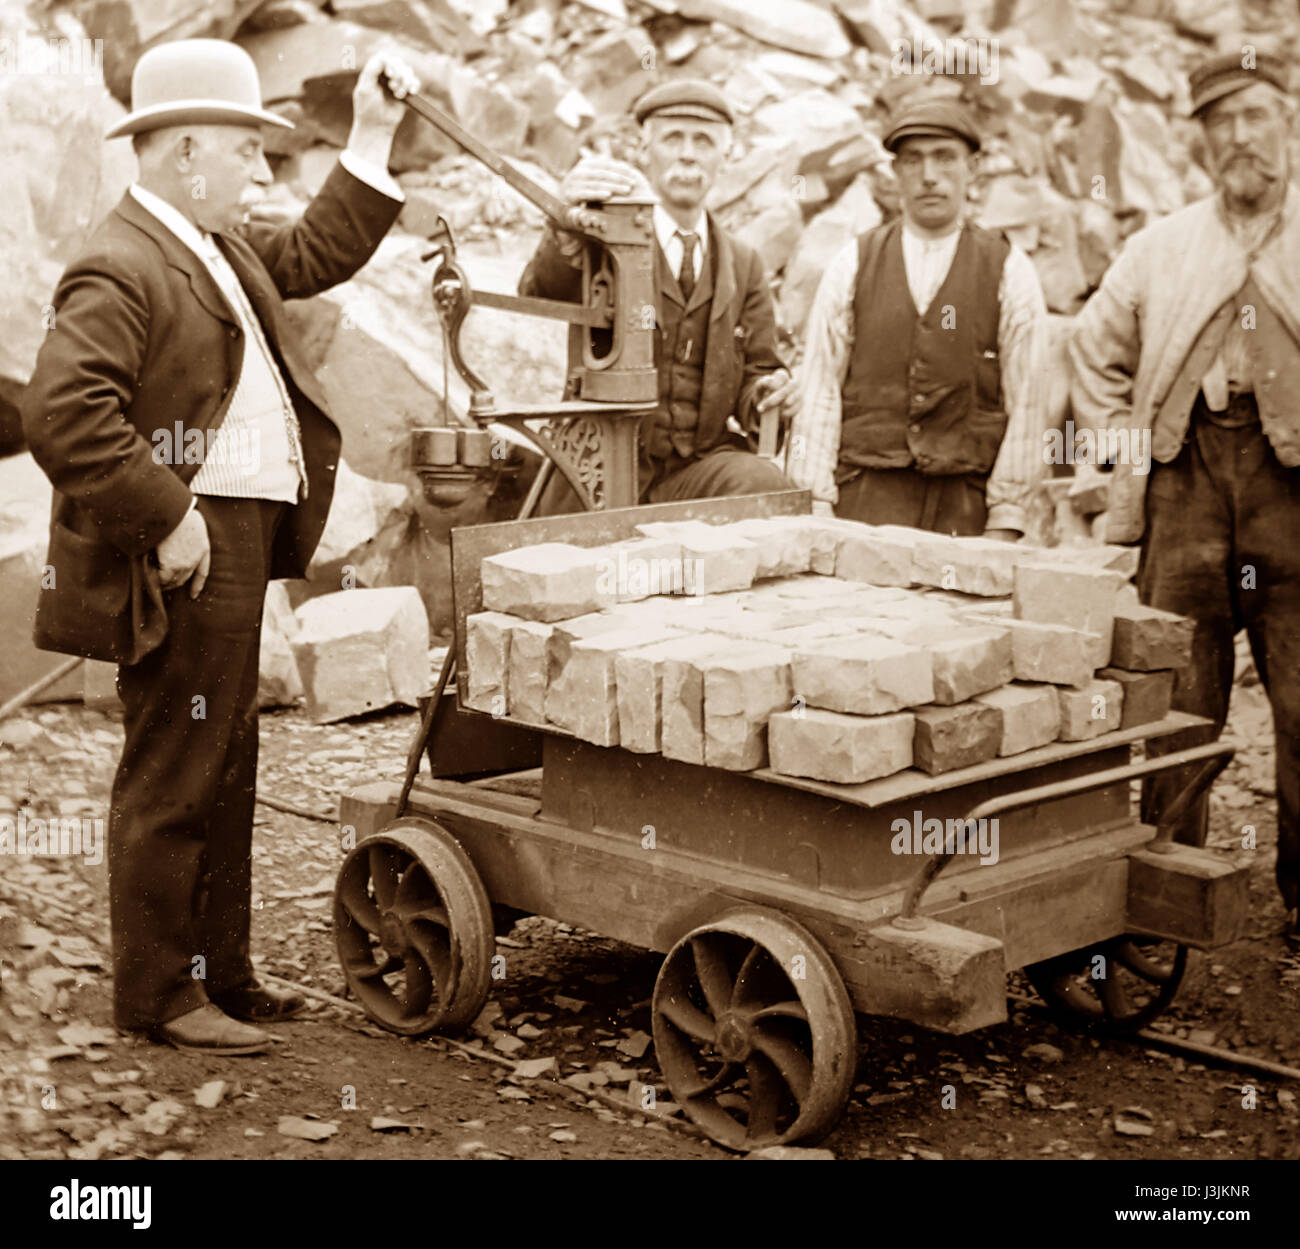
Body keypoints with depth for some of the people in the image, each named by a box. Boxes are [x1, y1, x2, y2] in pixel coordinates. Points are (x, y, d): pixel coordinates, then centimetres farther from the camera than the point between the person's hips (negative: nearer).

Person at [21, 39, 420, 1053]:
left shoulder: (222, 247, 15)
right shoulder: (120, 272, -17)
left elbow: (317, 255, 26)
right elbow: (62, 416, -27)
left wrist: (373, 138, 19)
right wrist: (165, 518, -25)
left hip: (240, 547, 10)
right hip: (188, 555, -10)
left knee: (225, 770, 17)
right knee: (173, 778, -1)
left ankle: (219, 971, 29)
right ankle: (158, 994, 11)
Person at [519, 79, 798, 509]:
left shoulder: (744, 265, 15)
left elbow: (754, 376, 14)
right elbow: (542, 294, -19)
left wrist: (769, 400, -12)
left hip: (701, 469, 2)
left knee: (763, 483, -28)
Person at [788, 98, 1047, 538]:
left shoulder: (1010, 271, 6)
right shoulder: (853, 265, 9)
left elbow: (1025, 402, 3)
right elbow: (819, 388, 5)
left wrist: (1005, 521, -3)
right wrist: (816, 505, -3)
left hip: (965, 503, 0)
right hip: (865, 499, 0)